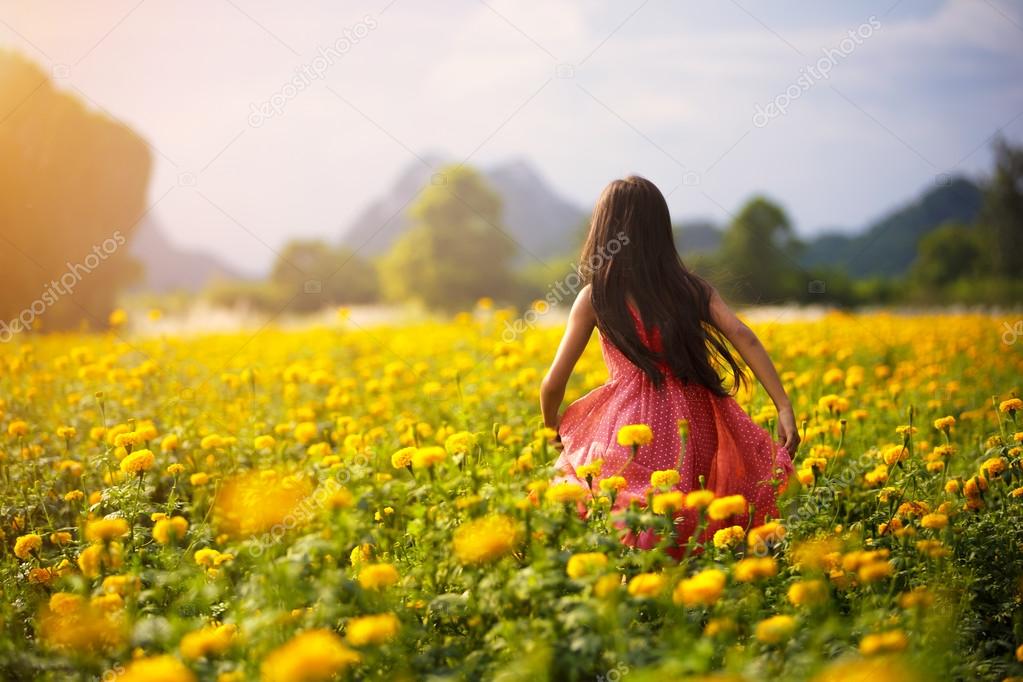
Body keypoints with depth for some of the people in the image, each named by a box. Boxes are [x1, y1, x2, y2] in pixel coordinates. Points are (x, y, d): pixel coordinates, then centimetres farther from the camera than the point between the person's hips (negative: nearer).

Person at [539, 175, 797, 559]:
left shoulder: (594, 297, 2)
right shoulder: (693, 288, 10)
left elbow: (553, 384, 4)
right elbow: (743, 338, -5)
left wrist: (553, 427, 23)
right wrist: (784, 407, -10)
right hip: (695, 430, 3)